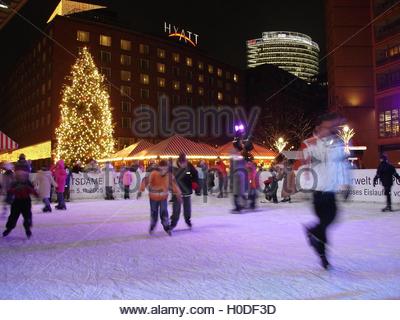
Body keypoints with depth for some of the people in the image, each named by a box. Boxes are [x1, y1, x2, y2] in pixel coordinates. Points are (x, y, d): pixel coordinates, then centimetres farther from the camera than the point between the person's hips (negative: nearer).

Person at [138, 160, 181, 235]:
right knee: (154, 213, 11)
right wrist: (140, 191, -28)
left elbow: (174, 184, -2)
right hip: (153, 197, -1)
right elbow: (145, 181, -22)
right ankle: (152, 227, 34)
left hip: (164, 197, 1)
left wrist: (178, 194, 0)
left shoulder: (169, 175, -12)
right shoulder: (153, 174, -21)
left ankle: (167, 228, 8)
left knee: (164, 213, -7)